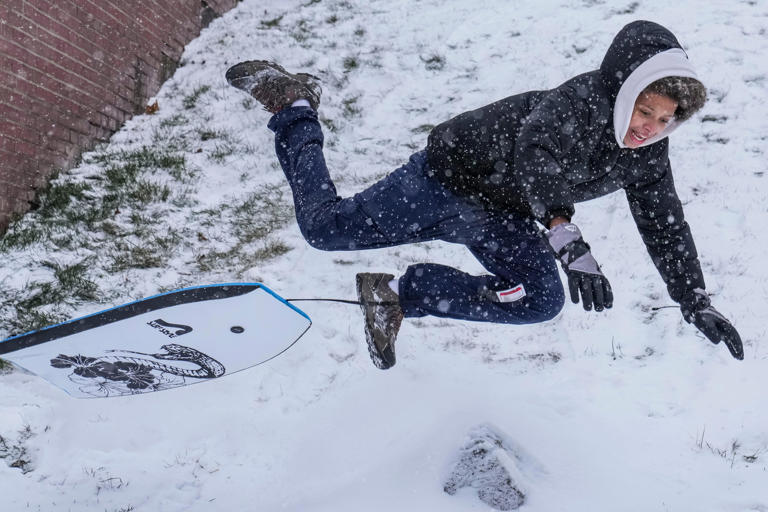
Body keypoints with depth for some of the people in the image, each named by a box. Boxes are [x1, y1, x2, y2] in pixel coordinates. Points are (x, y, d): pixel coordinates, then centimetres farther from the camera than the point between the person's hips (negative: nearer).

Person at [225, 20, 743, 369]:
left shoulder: (647, 154, -6)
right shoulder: (580, 101, -30)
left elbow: (666, 226, 4)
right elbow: (535, 162, -46)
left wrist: (696, 302, 1)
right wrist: (572, 245, -57)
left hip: (501, 217, 7)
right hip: (450, 174, -7)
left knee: (542, 301, -13)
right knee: (324, 227, 0)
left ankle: (399, 294, 1)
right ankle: (293, 103, 23)